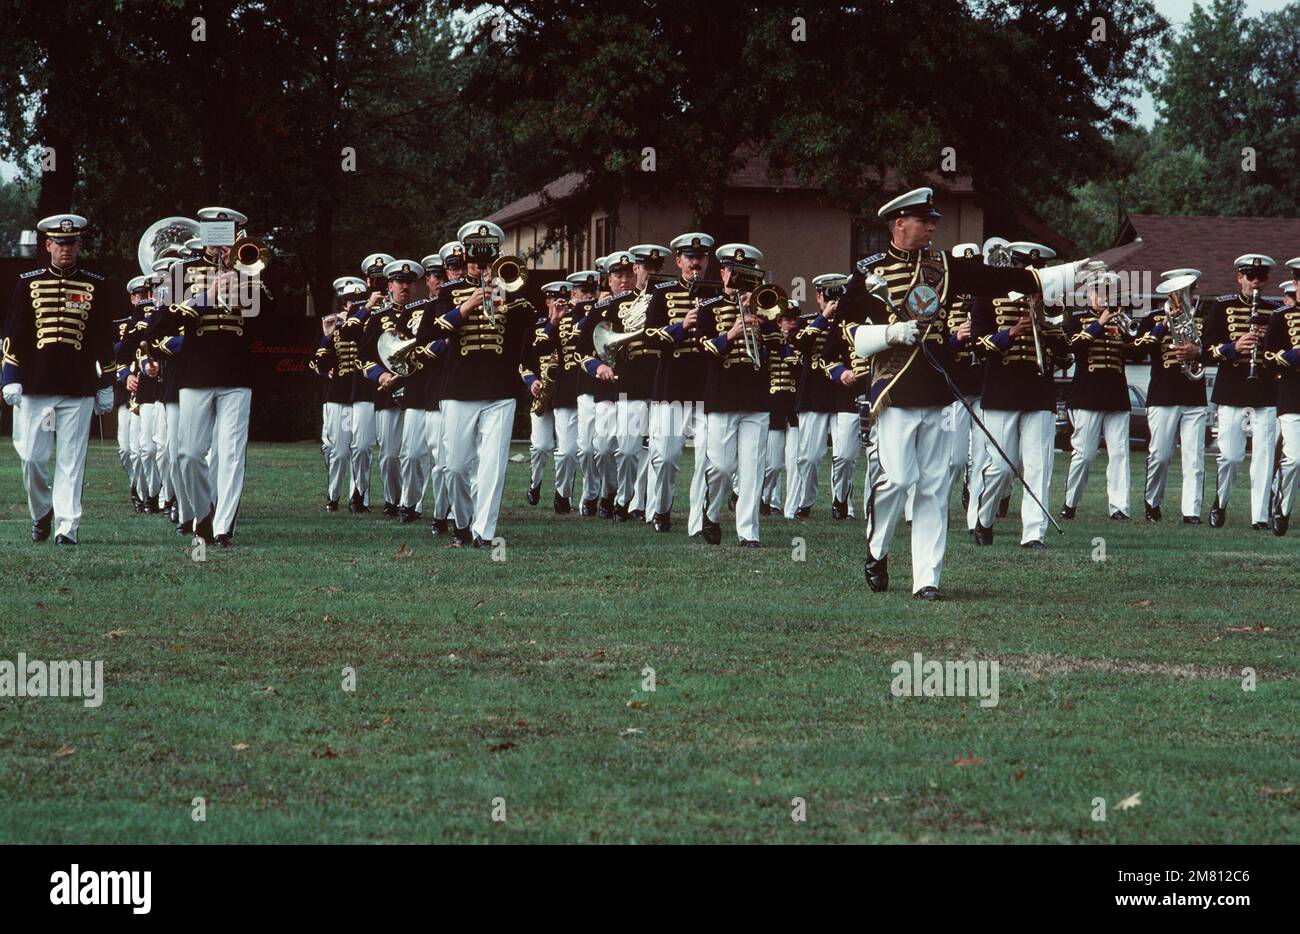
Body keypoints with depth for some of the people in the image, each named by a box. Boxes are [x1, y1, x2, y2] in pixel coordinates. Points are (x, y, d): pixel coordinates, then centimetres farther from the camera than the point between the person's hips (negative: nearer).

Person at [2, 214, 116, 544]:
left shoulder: (96, 287, 7)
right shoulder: (28, 283, 6)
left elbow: (104, 340, 11)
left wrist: (106, 386, 9)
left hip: (79, 389, 0)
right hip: (34, 386, 0)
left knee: (71, 461, -2)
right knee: (32, 457, 0)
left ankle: (67, 527, 0)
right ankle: (42, 512, 23)